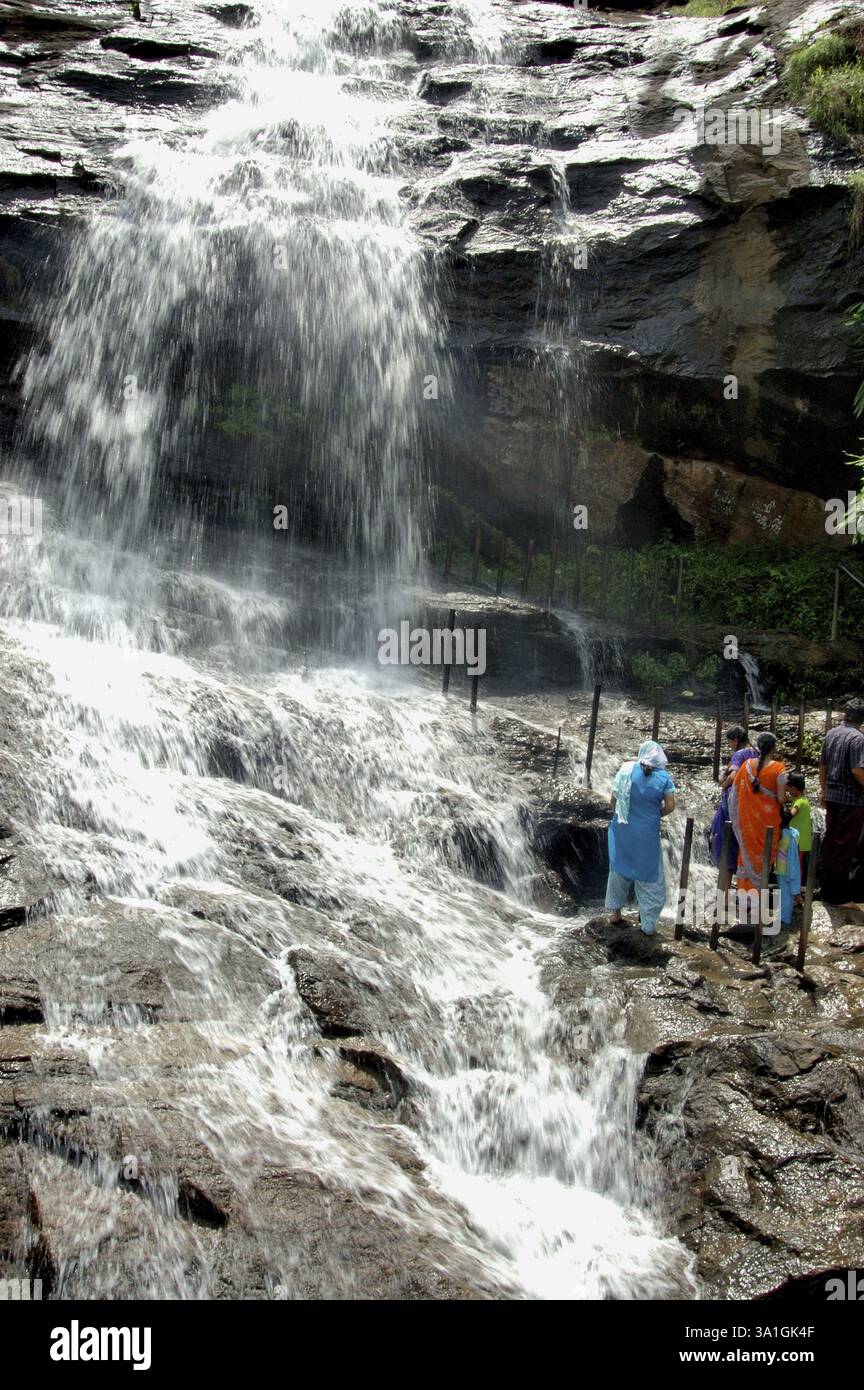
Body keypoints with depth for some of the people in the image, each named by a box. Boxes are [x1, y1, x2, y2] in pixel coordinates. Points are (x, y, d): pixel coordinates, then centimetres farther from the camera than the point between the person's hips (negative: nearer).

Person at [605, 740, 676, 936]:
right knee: (649, 877, 8)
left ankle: (615, 911, 30)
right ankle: (648, 924, 10)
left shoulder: (626, 770, -5)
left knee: (620, 869, 21)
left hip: (622, 829, 2)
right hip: (647, 833, -2)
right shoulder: (663, 777, -8)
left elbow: (614, 798, -2)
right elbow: (670, 807, -8)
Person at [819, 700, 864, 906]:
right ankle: (838, 897, 5)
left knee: (830, 844, 15)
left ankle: (827, 890, 23)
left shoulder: (831, 734, 7)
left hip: (832, 797, 7)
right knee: (844, 848, 0)